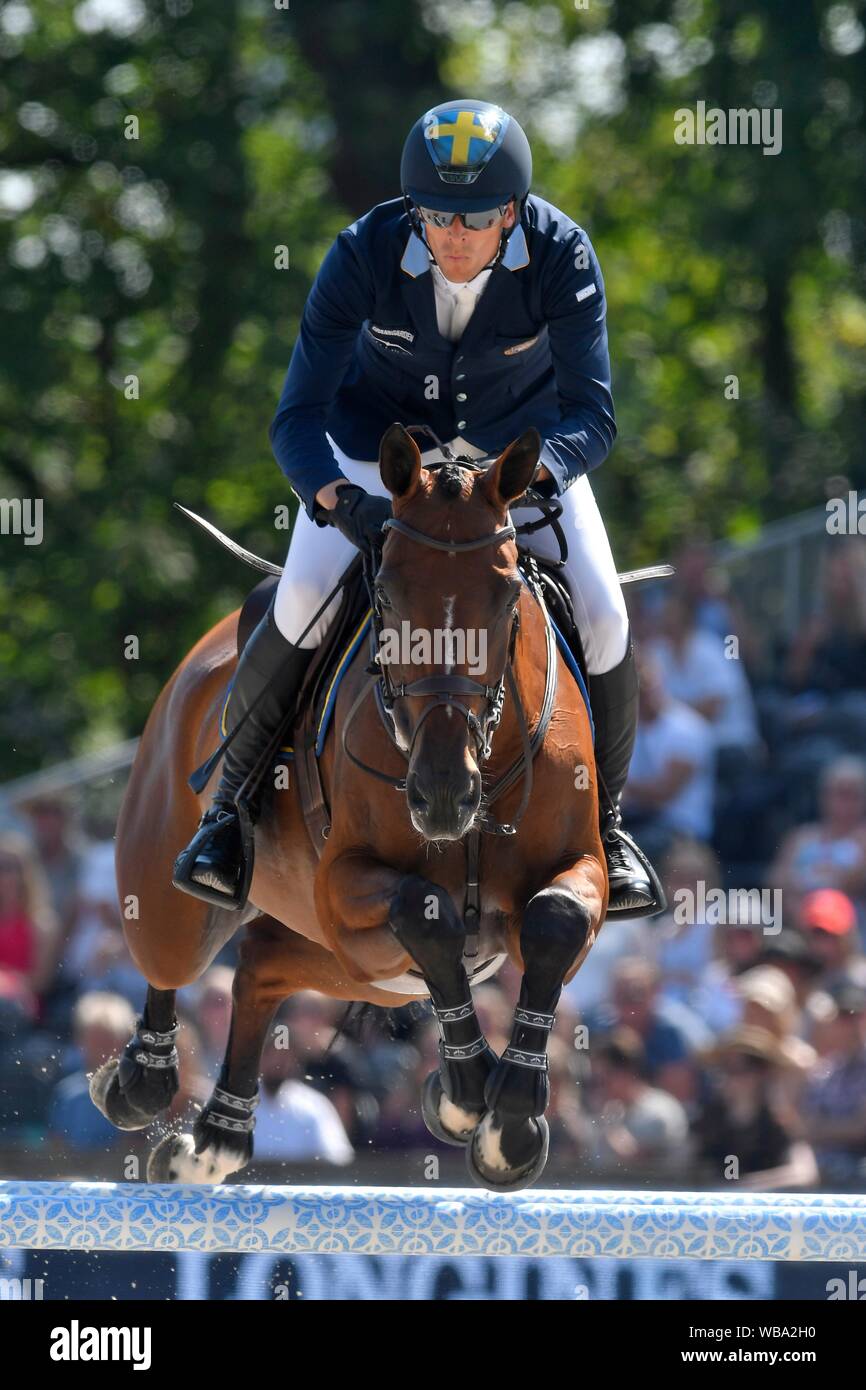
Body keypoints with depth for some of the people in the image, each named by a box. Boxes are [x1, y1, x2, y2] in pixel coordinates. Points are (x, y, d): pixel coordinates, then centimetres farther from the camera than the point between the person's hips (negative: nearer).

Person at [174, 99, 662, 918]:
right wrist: (340, 501, -50)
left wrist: (529, 479, -52)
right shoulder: (364, 254, -31)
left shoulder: (562, 256, -30)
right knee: (301, 605, -20)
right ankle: (230, 805, 3)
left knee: (602, 616, -13)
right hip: (379, 433, -1)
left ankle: (605, 820, 12)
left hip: (523, 441, 1)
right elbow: (297, 418, -30)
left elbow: (591, 412, -31)